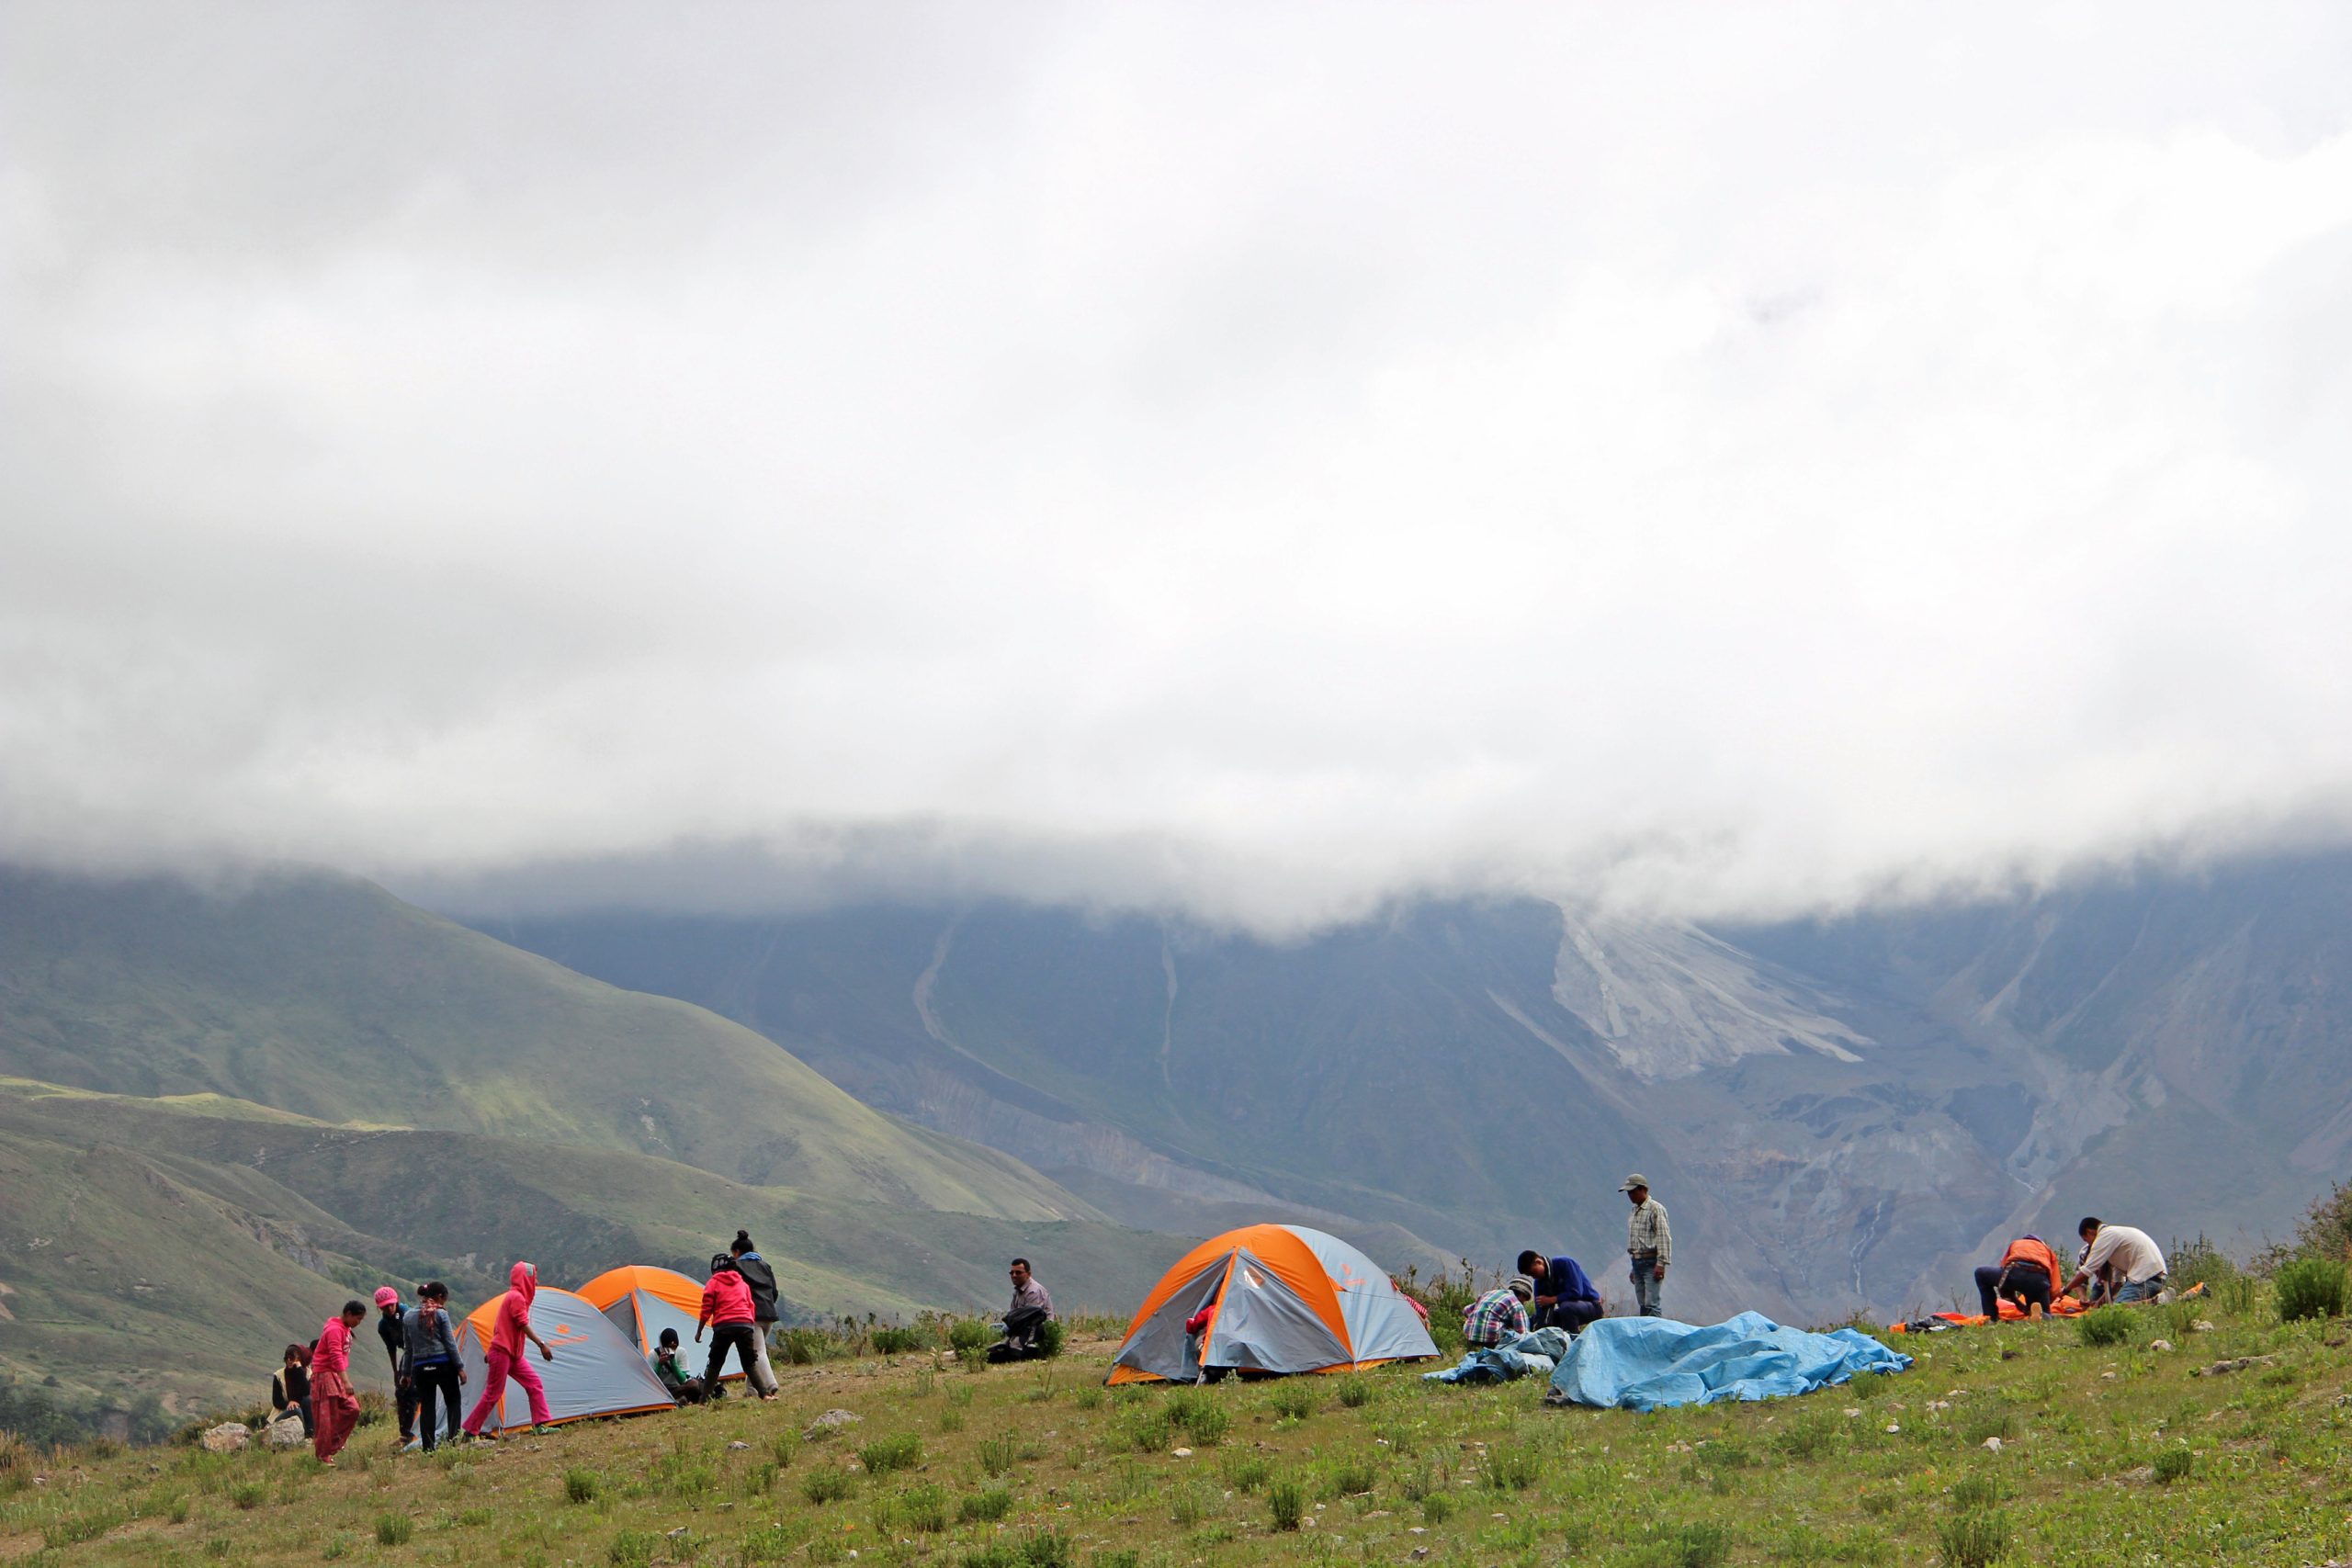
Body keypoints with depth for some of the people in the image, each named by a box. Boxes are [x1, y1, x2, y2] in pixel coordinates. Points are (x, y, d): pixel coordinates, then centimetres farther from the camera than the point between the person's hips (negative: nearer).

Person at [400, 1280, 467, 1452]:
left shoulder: (409, 1316, 8)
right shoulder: (440, 1314, -6)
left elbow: (408, 1348, 12)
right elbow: (450, 1343, -5)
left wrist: (406, 1373, 17)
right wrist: (460, 1367, 0)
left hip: (421, 1367, 4)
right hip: (443, 1365, -4)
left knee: (426, 1407, 6)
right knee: (453, 1402, 10)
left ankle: (428, 1448, 0)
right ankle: (453, 1439, -2)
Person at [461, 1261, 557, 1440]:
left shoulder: (513, 1296, 17)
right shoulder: (517, 1297, -13)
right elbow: (524, 1325, -21)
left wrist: (491, 1351, 24)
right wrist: (542, 1344, -24)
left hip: (514, 1354, 10)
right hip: (502, 1353, -10)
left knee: (534, 1384, 2)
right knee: (493, 1393, -6)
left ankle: (540, 1425, -2)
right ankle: (470, 1431, -1)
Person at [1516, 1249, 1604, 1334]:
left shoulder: (1565, 1263, -19)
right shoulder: (1539, 1281, -2)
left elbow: (1575, 1293, -27)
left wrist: (1551, 1300, -21)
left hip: (1592, 1306, -7)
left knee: (1566, 1307, -37)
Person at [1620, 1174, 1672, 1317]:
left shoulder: (1656, 1209, -7)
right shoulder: (1634, 1211, 18)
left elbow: (1663, 1237, -13)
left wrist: (1661, 1264, -20)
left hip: (1651, 1263, -8)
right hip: (1637, 1261, 8)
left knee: (1651, 1304, -15)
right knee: (1643, 1305, 7)